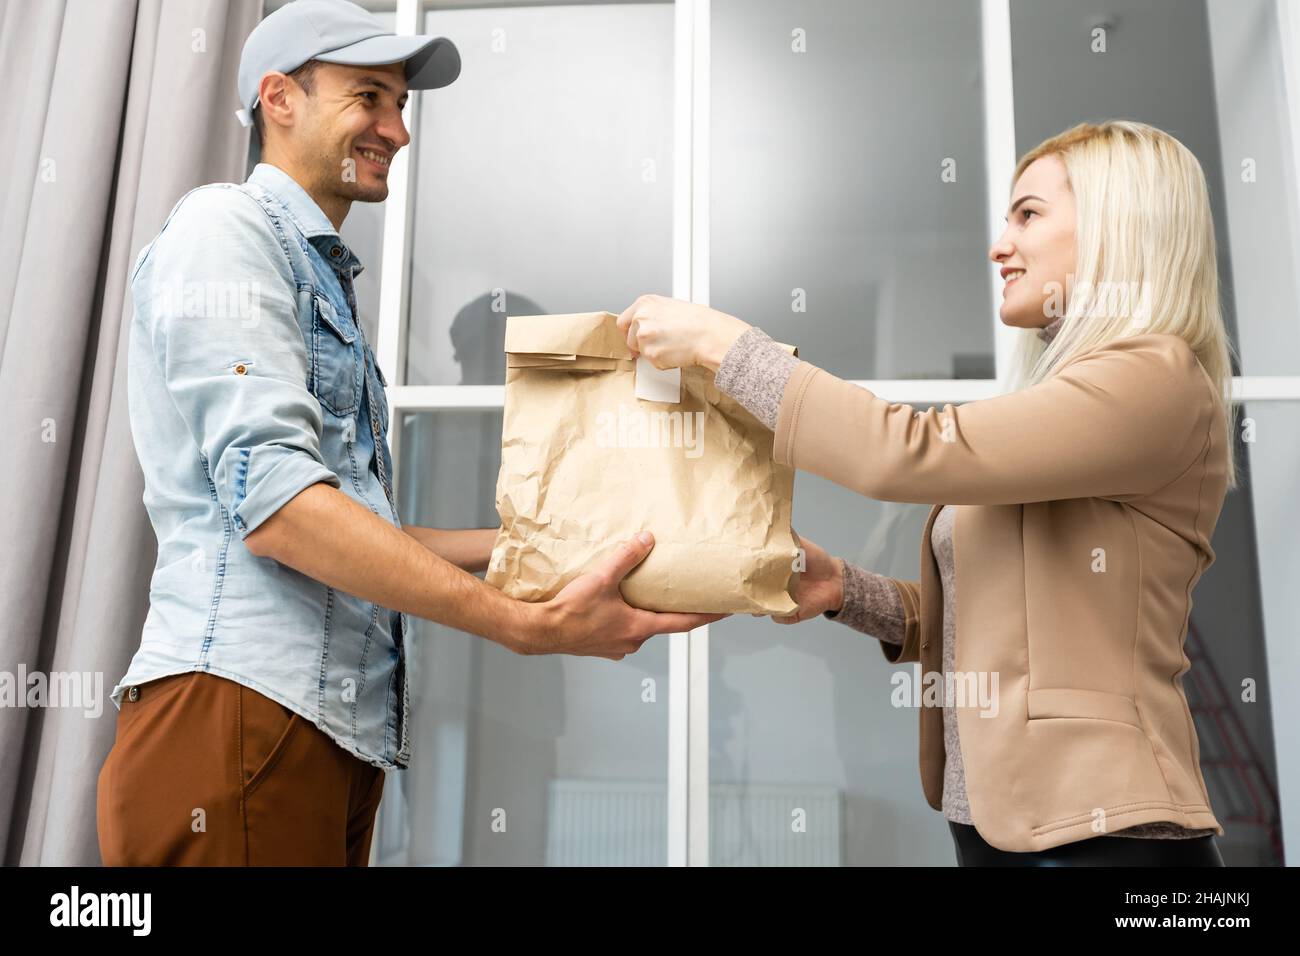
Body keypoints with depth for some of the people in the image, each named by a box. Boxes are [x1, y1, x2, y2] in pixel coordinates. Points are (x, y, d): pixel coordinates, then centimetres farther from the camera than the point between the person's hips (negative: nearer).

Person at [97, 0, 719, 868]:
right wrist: (527, 626, -23)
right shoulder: (225, 226, -5)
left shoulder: (328, 280, 23)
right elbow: (274, 503, -19)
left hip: (339, 727, 9)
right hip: (242, 706, -9)